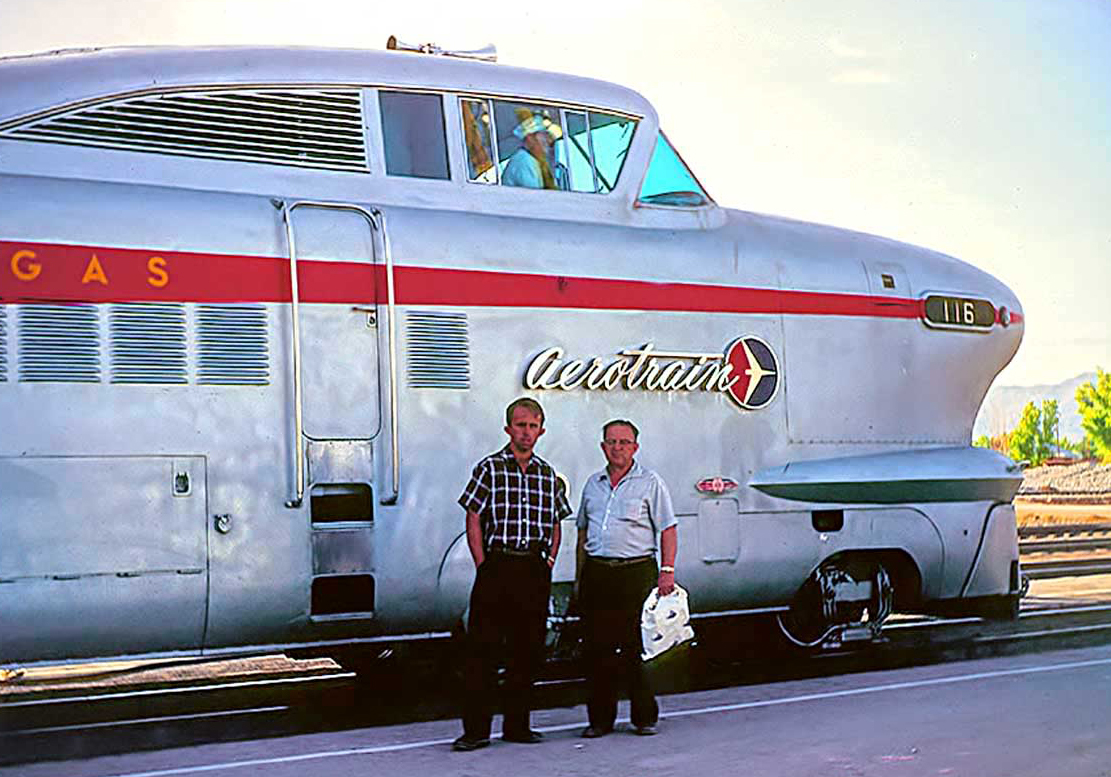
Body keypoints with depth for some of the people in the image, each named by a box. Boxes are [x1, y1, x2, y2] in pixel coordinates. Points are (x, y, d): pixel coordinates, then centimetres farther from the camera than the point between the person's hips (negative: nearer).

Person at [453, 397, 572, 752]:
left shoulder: (548, 475, 13)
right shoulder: (489, 468, 0)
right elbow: (474, 521, -2)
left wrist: (549, 561, 6)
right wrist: (483, 566, -9)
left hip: (535, 570, 4)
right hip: (497, 566, -4)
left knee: (527, 650, 7)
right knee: (482, 649, -4)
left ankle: (517, 726, 16)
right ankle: (475, 730, 0)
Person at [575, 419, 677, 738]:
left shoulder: (650, 483, 3)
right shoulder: (593, 484, 16)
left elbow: (668, 530, 0)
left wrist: (667, 571, -11)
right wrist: (580, 577, 16)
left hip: (636, 571, -4)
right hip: (596, 572, 4)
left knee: (638, 646, -6)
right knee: (596, 647, 3)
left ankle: (645, 717, 5)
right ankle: (600, 718, 11)